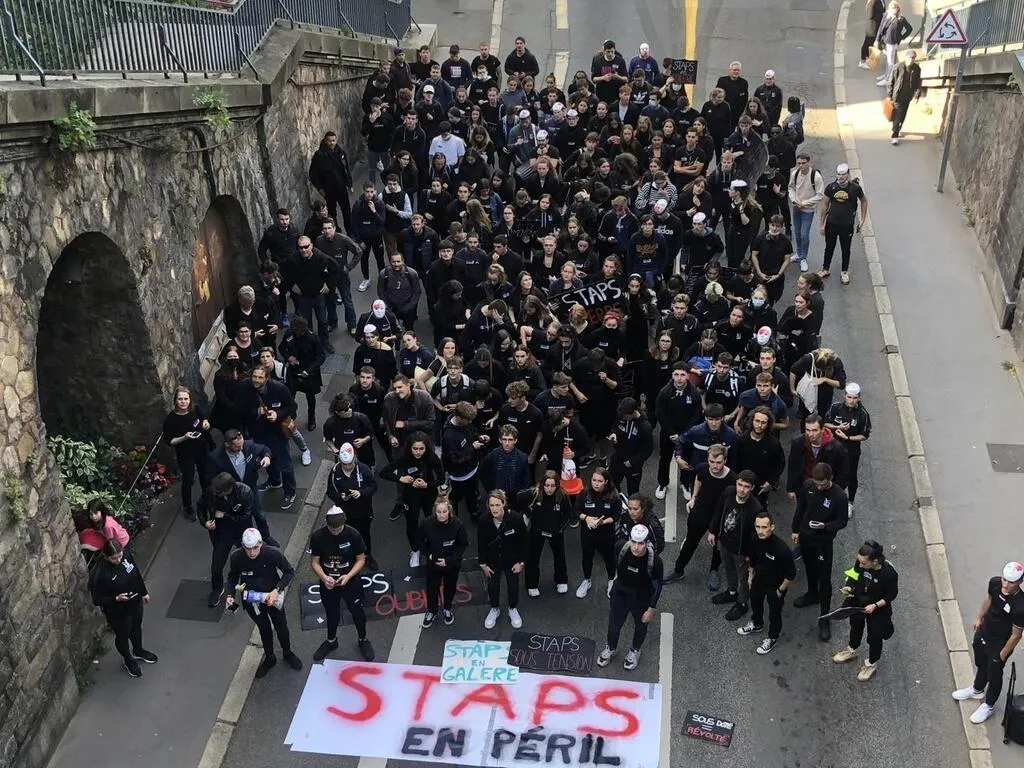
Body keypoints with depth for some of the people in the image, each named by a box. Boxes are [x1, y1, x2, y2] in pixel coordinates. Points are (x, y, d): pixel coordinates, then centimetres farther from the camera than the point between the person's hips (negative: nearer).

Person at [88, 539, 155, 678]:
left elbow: (137, 574, 1)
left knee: (136, 627, 29)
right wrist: (116, 599, -34)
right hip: (118, 612, -5)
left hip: (136, 603, 5)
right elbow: (97, 600, -22)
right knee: (123, 636, 21)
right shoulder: (98, 574, -34)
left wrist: (144, 592, 10)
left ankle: (138, 651, 58)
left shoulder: (126, 556, -18)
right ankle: (128, 659, 50)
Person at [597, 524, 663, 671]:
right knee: (614, 623, 20)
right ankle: (611, 648, 51)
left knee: (640, 626, 24)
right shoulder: (621, 549, -26)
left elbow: (657, 586, -16)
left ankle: (634, 651, 55)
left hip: (641, 598, -2)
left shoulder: (654, 561, -33)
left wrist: (651, 609, -9)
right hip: (620, 593, 2)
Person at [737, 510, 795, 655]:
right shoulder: (755, 539, -22)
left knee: (774, 613, 20)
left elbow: (791, 574, -24)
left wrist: (781, 590, -14)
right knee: (755, 603, 30)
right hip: (759, 580, 5)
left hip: (775, 586, -5)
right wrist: (751, 576, 11)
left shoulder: (782, 549, -39)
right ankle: (756, 624, 60)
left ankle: (772, 638, 47)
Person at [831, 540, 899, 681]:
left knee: (874, 637, 21)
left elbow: (892, 594, -18)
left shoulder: (889, 573, -36)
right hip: (857, 603, 4)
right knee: (855, 626, 31)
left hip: (877, 610, -4)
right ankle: (852, 650, 60)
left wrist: (875, 605, -26)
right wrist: (848, 587, -21)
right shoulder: (860, 563, -25)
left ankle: (871, 664, 49)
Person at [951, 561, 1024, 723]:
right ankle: (977, 690, 59)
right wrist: (979, 617, 15)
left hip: (999, 644, -5)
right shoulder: (994, 582, -22)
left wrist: (1003, 654, -12)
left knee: (994, 675, 20)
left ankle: (989, 705, 46)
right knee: (981, 665, 31)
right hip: (983, 633, 5)